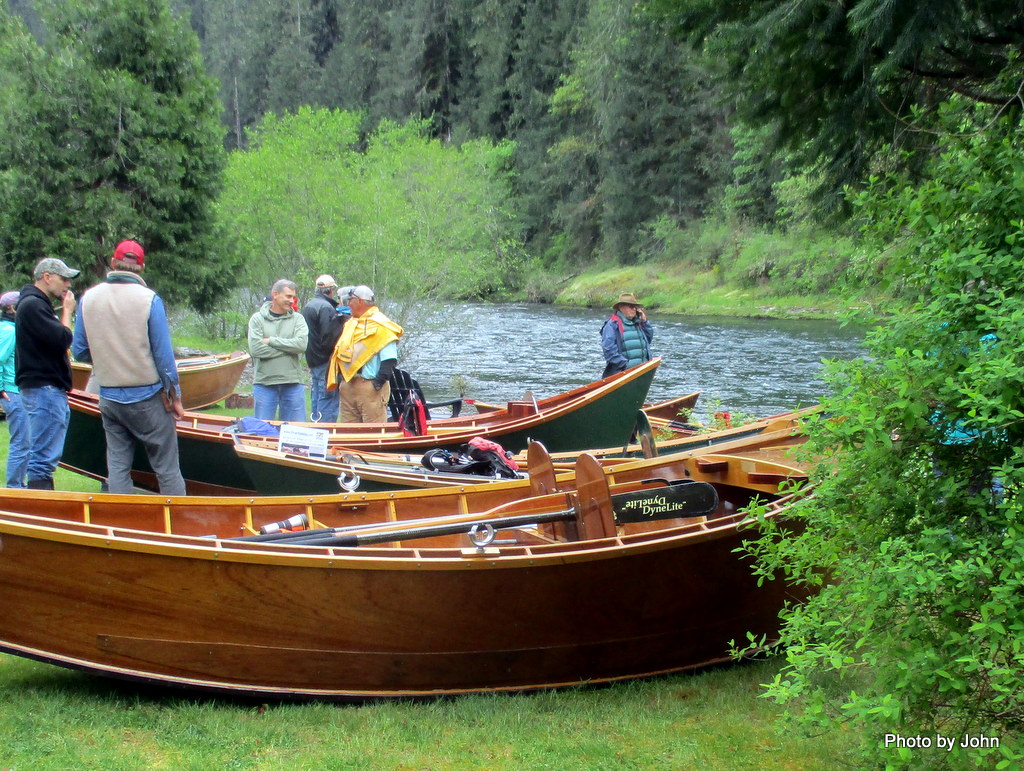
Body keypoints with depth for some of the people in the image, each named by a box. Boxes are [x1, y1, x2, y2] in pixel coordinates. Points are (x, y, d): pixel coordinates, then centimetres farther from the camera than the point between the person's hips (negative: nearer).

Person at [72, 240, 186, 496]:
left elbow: (79, 352, 5)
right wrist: (174, 397, -1)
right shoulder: (149, 299, -12)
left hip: (109, 396, 4)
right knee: (167, 468, 3)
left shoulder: (88, 299, -1)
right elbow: (164, 354, -11)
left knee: (117, 467, 11)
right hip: (147, 397, -4)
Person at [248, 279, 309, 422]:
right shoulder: (257, 319, 3)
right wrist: (289, 348, -8)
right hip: (264, 383, -1)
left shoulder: (297, 319, 8)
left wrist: (271, 340, -9)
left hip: (293, 384, 1)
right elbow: (255, 349, -11)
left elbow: (302, 344, -10)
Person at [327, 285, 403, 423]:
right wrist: (339, 378, 15)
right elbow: (340, 352, 25)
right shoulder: (350, 323, 19)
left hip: (370, 387, -8)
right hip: (347, 385, 8)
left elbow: (390, 359, -14)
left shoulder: (381, 325, -8)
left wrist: (379, 381, -20)